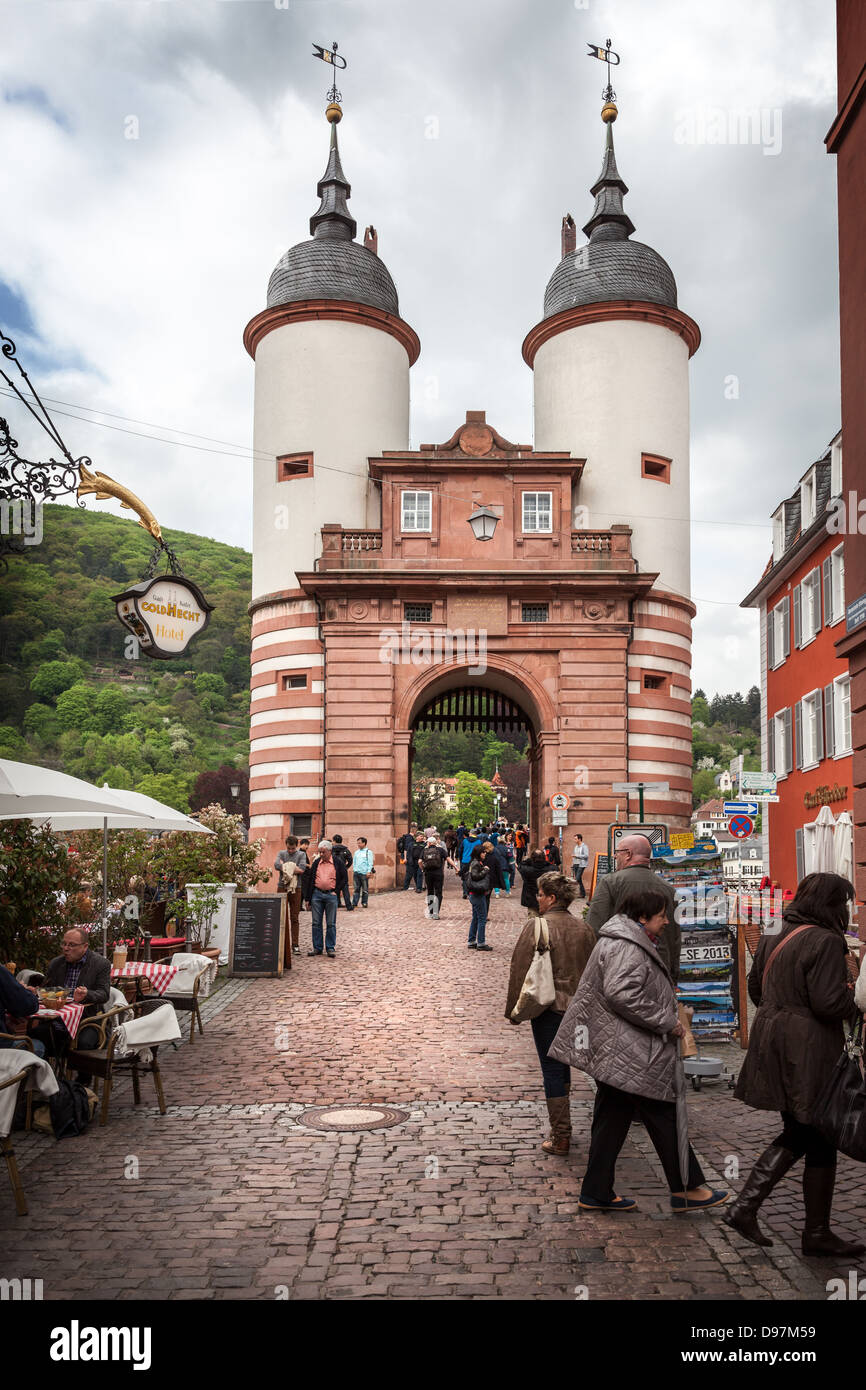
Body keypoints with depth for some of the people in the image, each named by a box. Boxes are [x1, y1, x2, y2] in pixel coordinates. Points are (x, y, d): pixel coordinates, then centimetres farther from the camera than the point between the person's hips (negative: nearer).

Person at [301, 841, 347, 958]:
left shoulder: (338, 863, 2)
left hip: (331, 895, -3)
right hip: (317, 894, 3)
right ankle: (317, 948, 13)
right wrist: (308, 898, 6)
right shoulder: (316, 863, 9)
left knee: (331, 924, 2)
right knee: (316, 923, 5)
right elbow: (309, 879, 10)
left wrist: (336, 891, -5)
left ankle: (330, 948, 9)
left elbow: (345, 878, 4)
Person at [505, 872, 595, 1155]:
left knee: (552, 1070, 1)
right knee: (563, 1064, 21)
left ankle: (560, 1138, 4)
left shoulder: (537, 927, -14)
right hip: (578, 1007, 6)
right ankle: (561, 1126, 32)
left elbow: (520, 971, -12)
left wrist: (513, 1009, -2)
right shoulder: (584, 928, 3)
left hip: (548, 1007, -6)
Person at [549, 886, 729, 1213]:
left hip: (614, 1052, 11)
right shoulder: (626, 947, -18)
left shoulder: (621, 940, 18)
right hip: (631, 1053, -11)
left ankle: (596, 1193, 20)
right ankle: (686, 1190, 13)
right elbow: (621, 994, -30)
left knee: (611, 1121, 14)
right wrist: (666, 1022, -21)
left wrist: (667, 1018, 21)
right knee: (665, 1117, 1)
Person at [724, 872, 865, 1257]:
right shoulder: (825, 942, -18)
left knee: (796, 1135, 20)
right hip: (808, 1055, -8)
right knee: (821, 1142, 7)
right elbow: (829, 1001, -23)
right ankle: (817, 1234, 19)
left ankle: (745, 1207, 13)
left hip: (774, 1048, 9)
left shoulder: (773, 939, 10)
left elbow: (756, 989, 17)